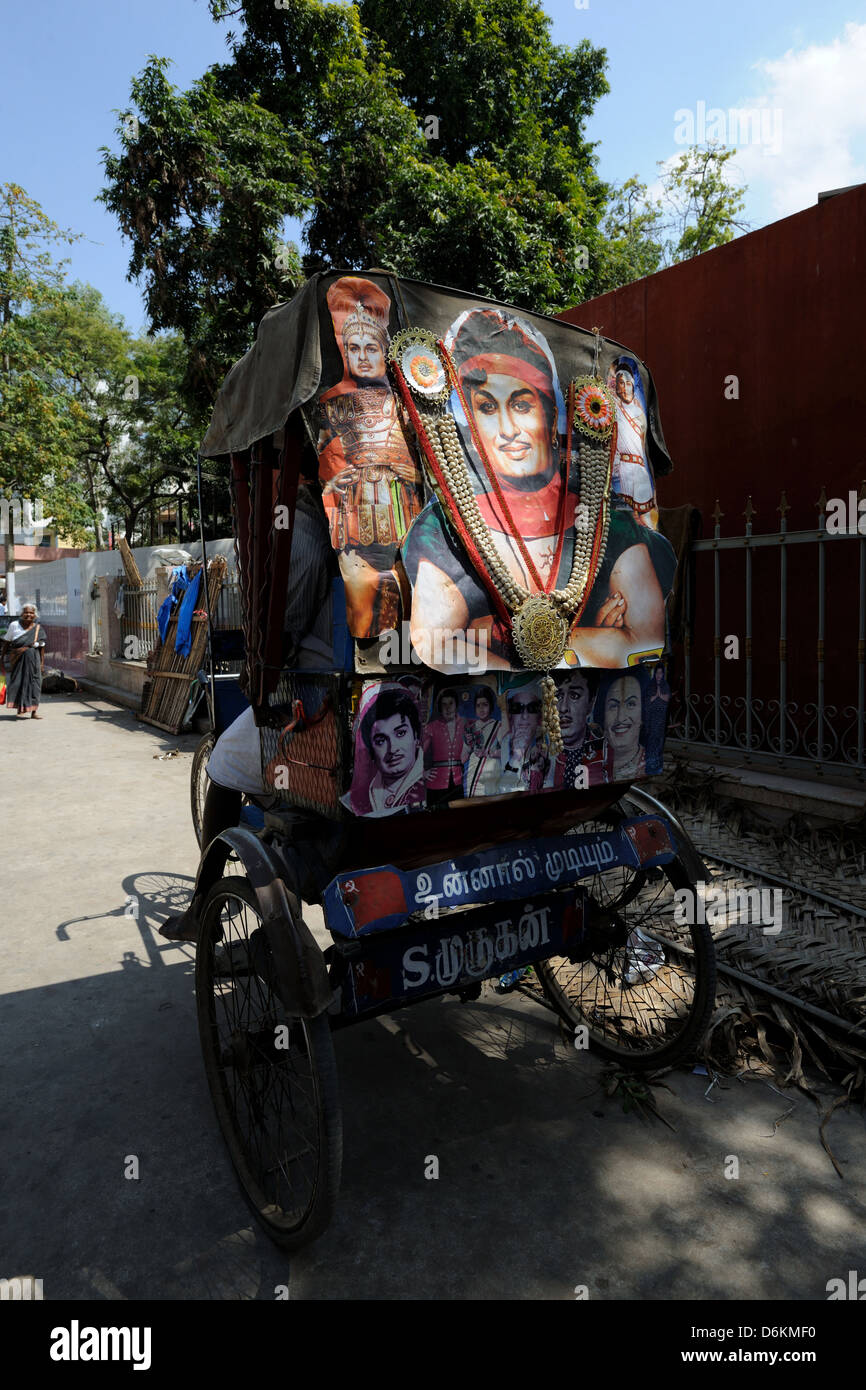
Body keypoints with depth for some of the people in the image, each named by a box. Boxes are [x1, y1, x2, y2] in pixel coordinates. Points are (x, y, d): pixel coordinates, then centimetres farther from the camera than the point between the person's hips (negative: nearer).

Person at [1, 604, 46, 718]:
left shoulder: (38, 629, 4)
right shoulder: (14, 625, 2)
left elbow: (42, 647, 5)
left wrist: (42, 662, -1)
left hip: (33, 659, 1)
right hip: (17, 659, -1)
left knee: (34, 683, 0)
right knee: (18, 682, -1)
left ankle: (34, 710, 4)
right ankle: (20, 710, 7)